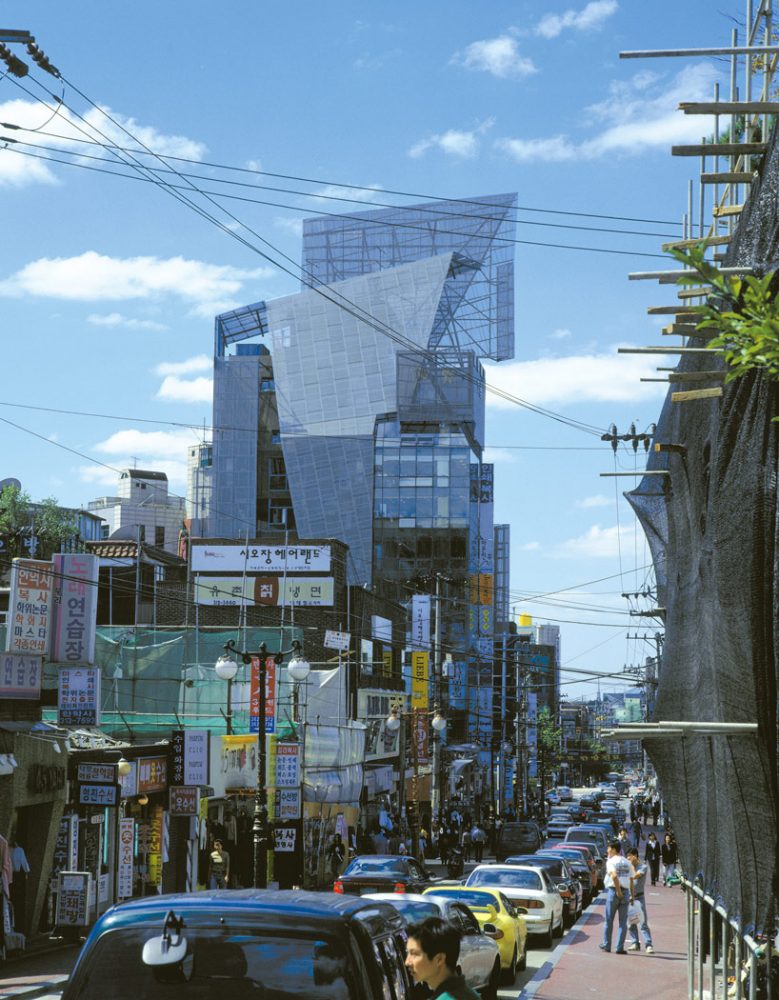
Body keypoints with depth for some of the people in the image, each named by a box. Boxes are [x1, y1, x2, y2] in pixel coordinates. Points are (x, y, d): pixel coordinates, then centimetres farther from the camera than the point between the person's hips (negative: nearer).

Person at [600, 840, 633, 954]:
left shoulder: (611, 861, -7)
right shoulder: (627, 862, 12)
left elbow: (614, 876, -23)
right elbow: (631, 880, 9)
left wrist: (618, 891, -18)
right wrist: (632, 894, 12)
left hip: (613, 890, -4)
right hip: (625, 892, 4)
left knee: (609, 920, 9)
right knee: (623, 921, 6)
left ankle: (606, 945, 17)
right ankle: (620, 947, 3)